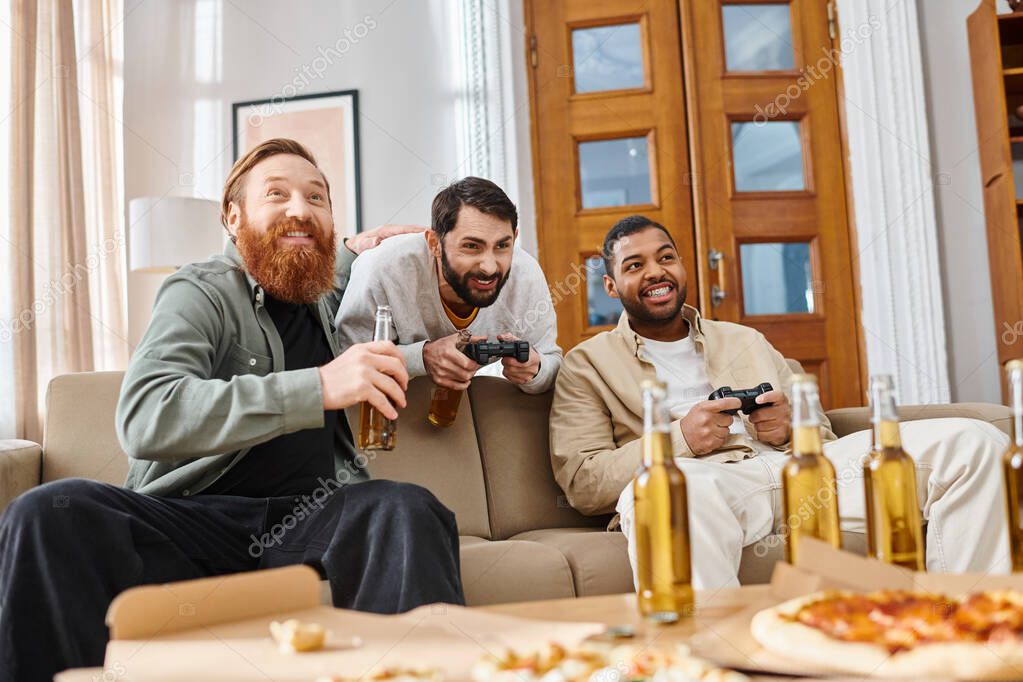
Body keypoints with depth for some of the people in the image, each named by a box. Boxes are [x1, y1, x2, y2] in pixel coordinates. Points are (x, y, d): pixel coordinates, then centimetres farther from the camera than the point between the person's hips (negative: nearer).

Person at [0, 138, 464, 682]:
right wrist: (319, 387, -29)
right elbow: (144, 418, -21)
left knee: (408, 510, -29)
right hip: (193, 513, -3)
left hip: (306, 515, 4)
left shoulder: (323, 296, 18)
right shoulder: (201, 291, -2)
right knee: (48, 512, -31)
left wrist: (355, 249, 24)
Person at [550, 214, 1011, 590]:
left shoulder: (745, 341, 30)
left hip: (799, 468, 5)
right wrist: (679, 440, -12)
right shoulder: (588, 363, 16)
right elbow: (580, 482, 2)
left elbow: (822, 433, 26)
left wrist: (791, 427, 0)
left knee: (973, 441, -13)